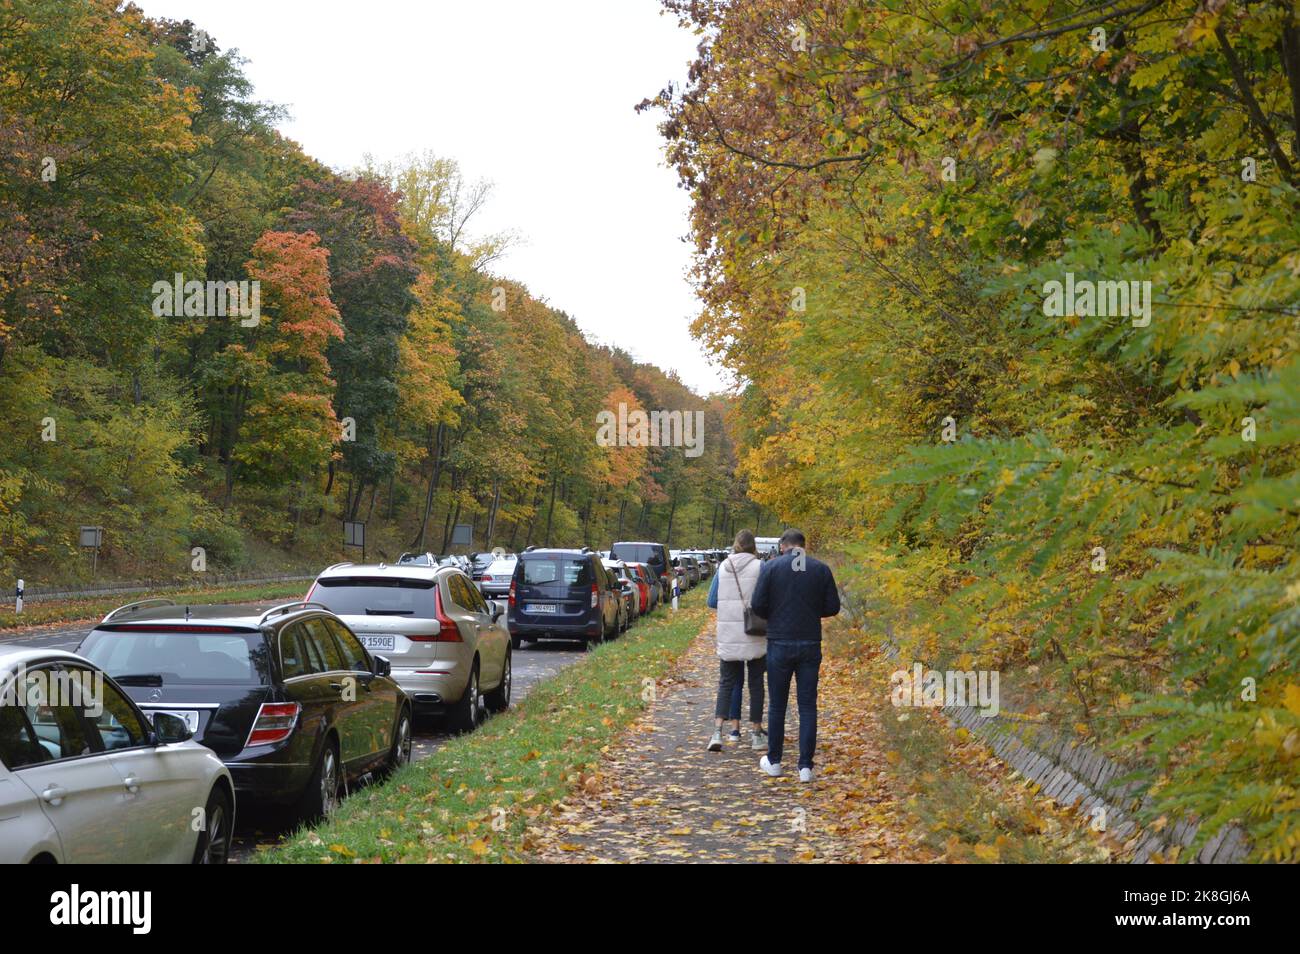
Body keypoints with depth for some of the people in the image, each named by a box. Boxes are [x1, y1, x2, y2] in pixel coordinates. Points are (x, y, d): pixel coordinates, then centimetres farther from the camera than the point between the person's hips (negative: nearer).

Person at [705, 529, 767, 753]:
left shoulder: (723, 567, 4)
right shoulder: (759, 568, -7)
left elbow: (712, 601, 5)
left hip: (728, 635, 3)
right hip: (754, 634, -2)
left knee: (726, 683, 7)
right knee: (755, 684, 10)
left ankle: (717, 732, -8)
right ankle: (756, 734, 15)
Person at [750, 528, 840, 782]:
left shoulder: (772, 567, -5)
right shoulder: (821, 569, 0)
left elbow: (757, 604, -9)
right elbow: (832, 607, 1)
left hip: (780, 644, -1)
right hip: (810, 645, 1)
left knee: (777, 705, 11)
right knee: (807, 706, 5)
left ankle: (774, 761, 21)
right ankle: (805, 766, 1)